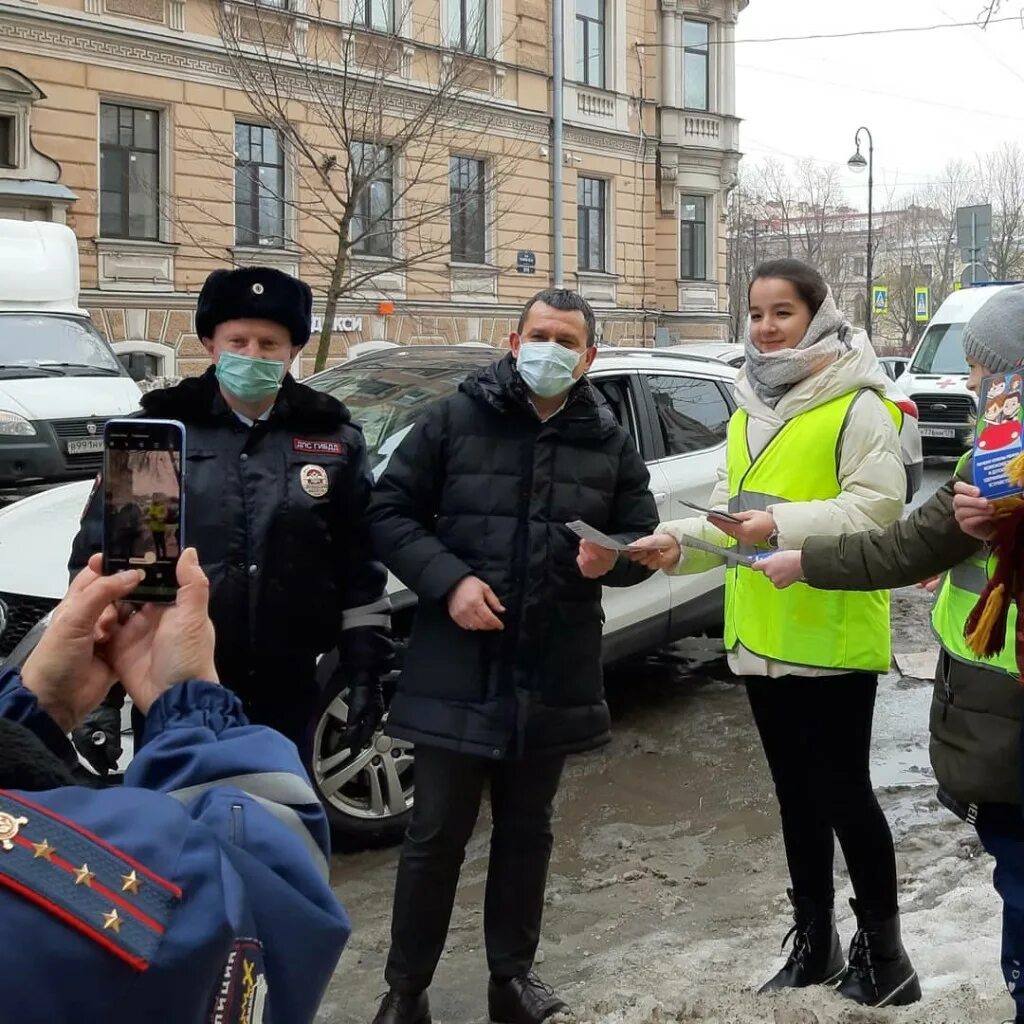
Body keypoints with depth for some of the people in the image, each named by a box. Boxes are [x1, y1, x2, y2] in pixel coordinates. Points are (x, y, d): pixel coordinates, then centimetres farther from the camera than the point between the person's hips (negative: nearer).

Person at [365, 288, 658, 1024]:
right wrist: (448, 579, -16)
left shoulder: (610, 444, 7)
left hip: (556, 674, 3)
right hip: (457, 668, -3)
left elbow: (645, 541, 11)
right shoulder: (456, 420, -2)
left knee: (527, 830, 15)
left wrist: (612, 559, -12)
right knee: (438, 833, 4)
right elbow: (389, 512, -2)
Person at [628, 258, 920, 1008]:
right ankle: (814, 941, 29)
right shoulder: (749, 409, 14)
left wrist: (783, 526, -28)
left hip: (833, 637, -7)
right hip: (762, 635, 8)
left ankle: (884, 953, 14)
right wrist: (681, 542, -5)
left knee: (844, 793, 0)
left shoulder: (858, 404, -10)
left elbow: (878, 506, -18)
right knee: (797, 795, 16)